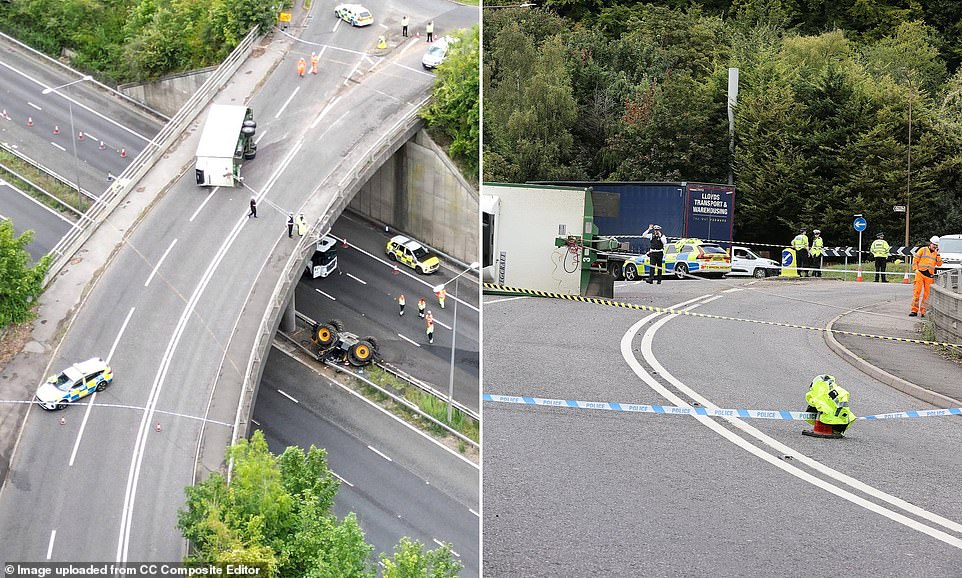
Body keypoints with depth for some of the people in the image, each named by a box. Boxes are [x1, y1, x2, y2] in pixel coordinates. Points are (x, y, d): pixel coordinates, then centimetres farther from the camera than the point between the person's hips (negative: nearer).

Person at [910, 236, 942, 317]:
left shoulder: (936, 253, 16)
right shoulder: (923, 250, 6)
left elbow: (939, 264, 7)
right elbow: (915, 259, 5)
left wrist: (937, 255, -1)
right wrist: (915, 269, -5)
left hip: (929, 276, 3)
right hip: (920, 274, -3)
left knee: (926, 294, 3)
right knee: (917, 291, -10)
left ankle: (922, 311, 9)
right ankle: (914, 310, -10)